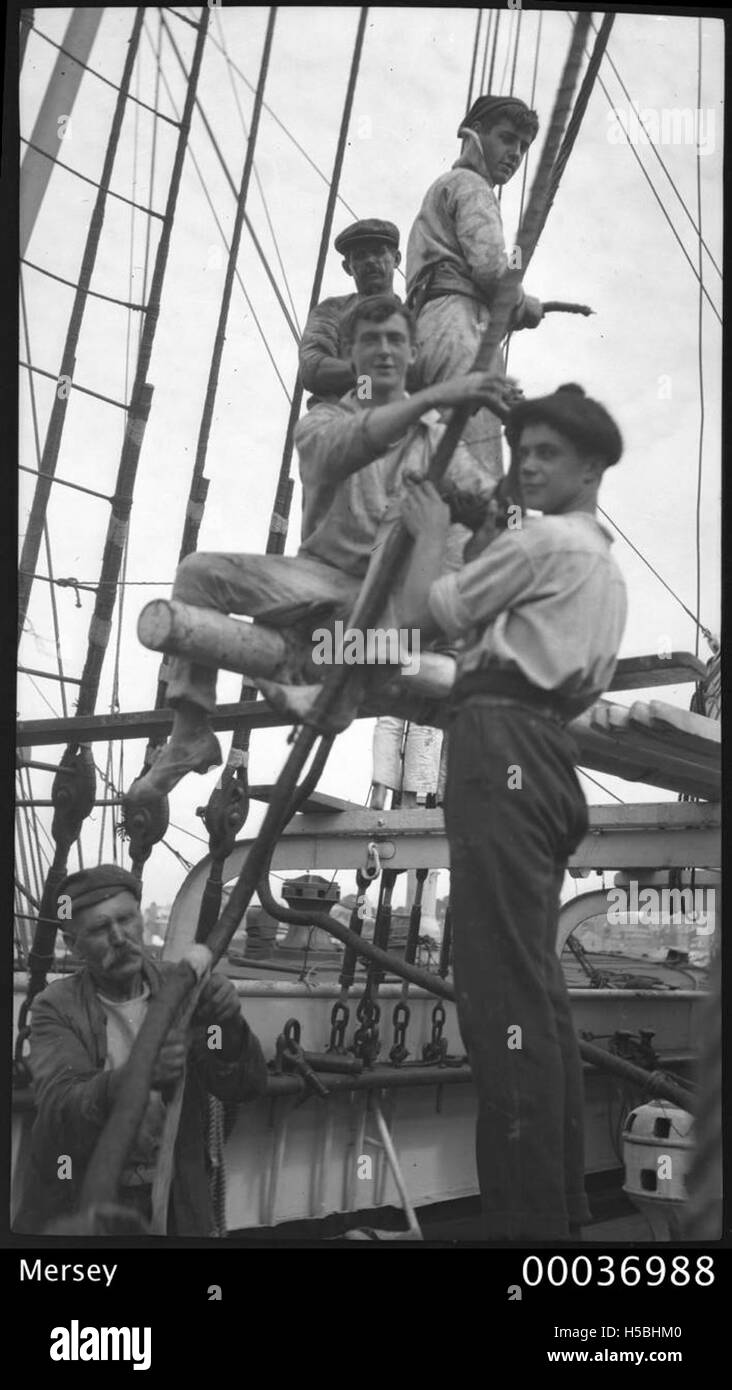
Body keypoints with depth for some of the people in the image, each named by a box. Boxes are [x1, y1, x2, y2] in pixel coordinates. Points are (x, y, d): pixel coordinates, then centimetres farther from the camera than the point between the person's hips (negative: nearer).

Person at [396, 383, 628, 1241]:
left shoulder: (541, 539, -1)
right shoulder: (606, 567, 29)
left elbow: (423, 611, 2)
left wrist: (430, 529, 17)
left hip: (503, 742, -10)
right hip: (549, 748, 10)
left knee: (503, 985, -15)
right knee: (537, 986, 8)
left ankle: (525, 1217, -16)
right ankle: (560, 1207, 11)